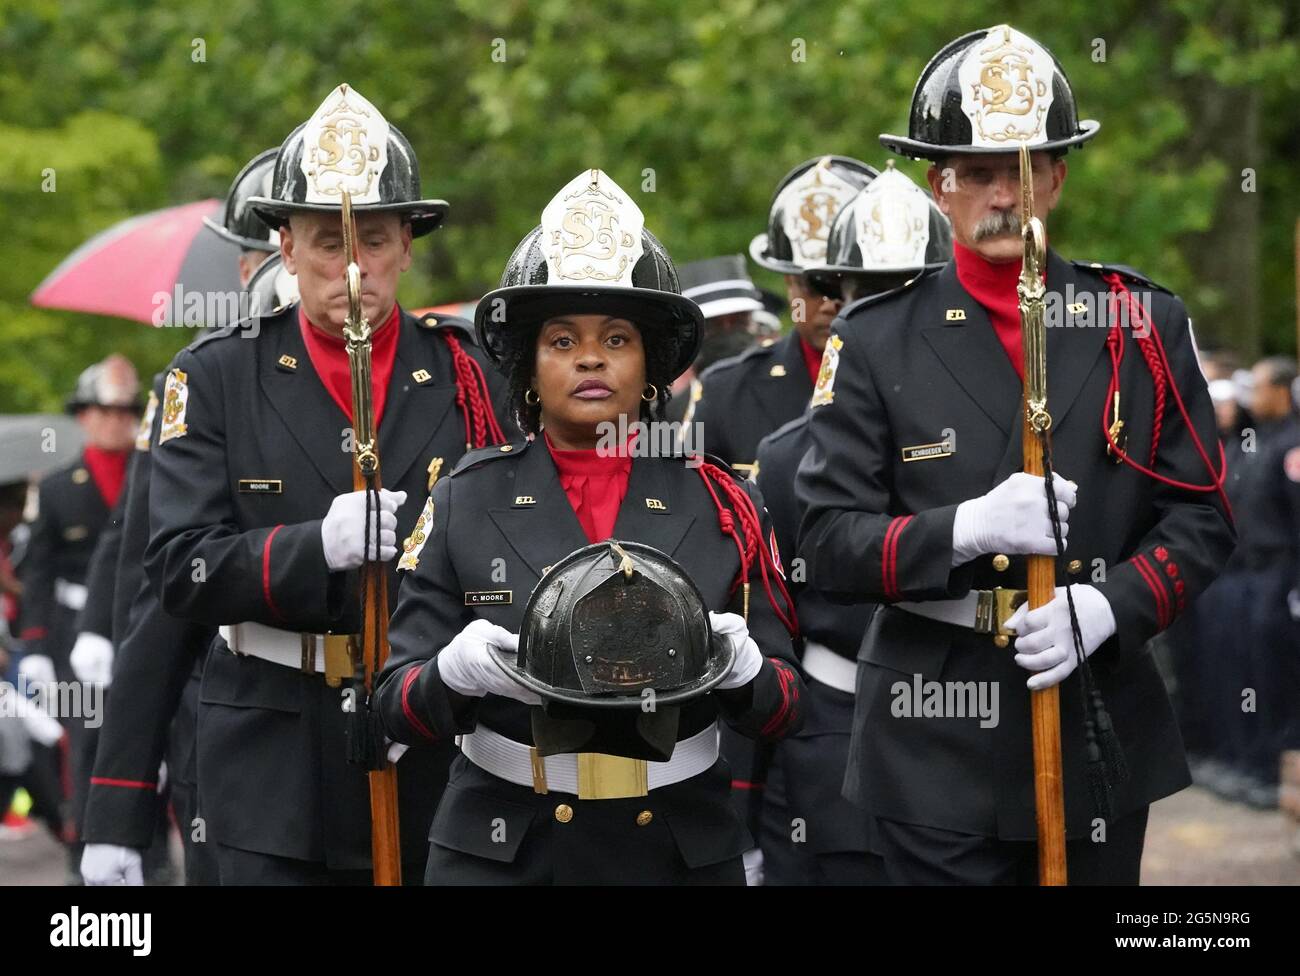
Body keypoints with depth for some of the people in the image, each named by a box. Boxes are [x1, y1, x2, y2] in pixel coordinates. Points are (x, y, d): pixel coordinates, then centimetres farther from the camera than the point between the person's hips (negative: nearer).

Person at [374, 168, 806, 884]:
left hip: (681, 852, 1)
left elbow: (781, 711, 1)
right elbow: (400, 710, -3)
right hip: (502, 852, -1)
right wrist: (459, 670, -24)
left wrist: (741, 665, -21)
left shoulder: (722, 508, 2)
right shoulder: (466, 502, -1)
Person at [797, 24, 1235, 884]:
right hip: (938, 754, -2)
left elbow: (1201, 517, 2)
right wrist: (967, 528, -21)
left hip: (1102, 740, 2)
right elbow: (829, 544, -4)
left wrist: (1107, 607, -16)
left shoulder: (1143, 324, 4)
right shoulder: (877, 342, 1)